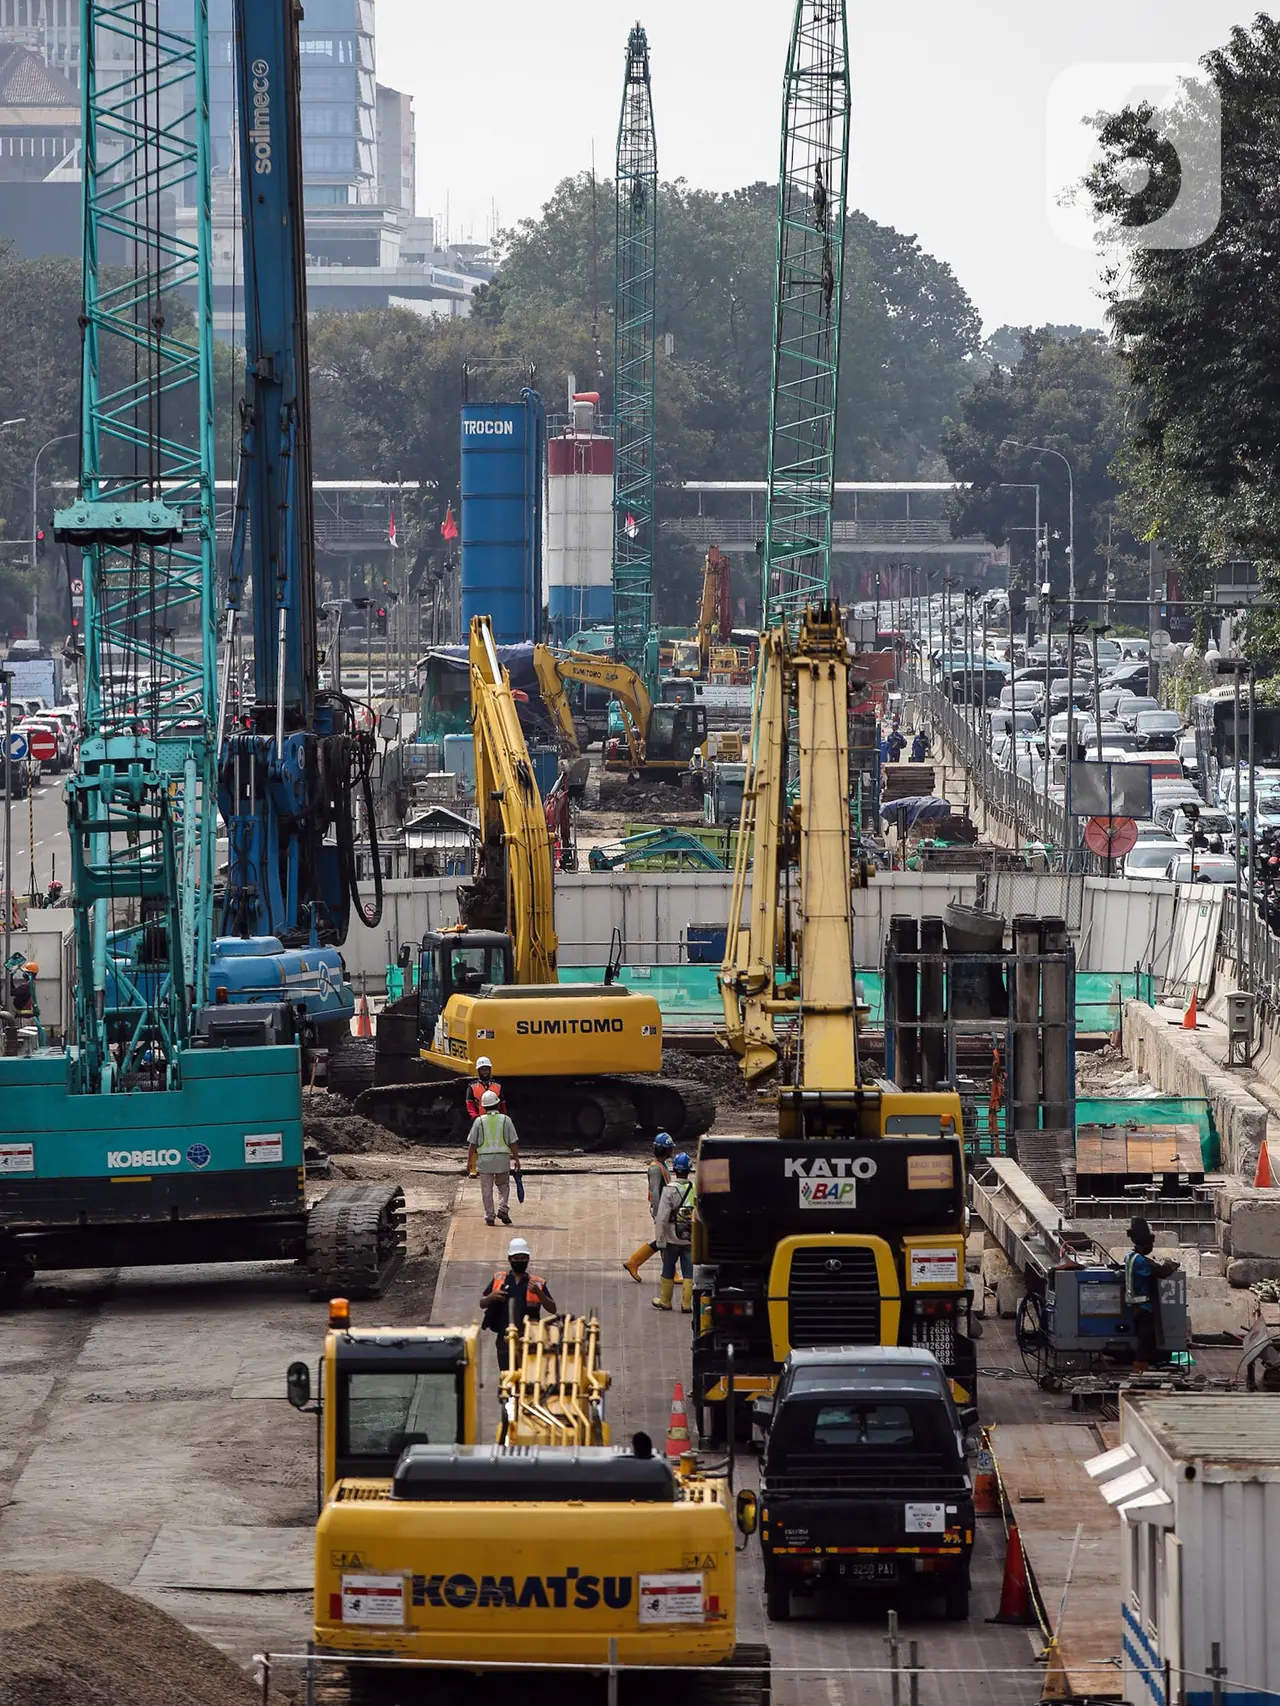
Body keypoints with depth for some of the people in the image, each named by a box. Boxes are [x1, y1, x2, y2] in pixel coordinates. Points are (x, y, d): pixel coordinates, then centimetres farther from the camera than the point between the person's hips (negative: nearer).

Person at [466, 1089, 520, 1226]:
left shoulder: (479, 1121, -2)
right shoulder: (505, 1120, -1)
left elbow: (472, 1143, 0)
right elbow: (513, 1143, 1)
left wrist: (469, 1161, 7)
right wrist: (516, 1159, 9)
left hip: (484, 1159, 0)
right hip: (503, 1158, 0)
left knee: (487, 1189, 5)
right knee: (504, 1185, 16)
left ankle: (489, 1216, 4)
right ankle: (503, 1209, -2)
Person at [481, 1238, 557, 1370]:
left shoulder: (538, 1283, 7)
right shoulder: (498, 1280, 12)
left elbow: (552, 1309, 3)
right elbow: (482, 1304, 15)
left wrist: (538, 1293, -14)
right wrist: (491, 1297, -8)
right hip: (505, 1337, 1)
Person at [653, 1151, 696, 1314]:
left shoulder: (669, 1190, -12)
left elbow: (662, 1218, -12)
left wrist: (660, 1240, -5)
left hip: (672, 1239, -2)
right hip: (691, 1239, 2)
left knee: (668, 1272, 12)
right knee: (688, 1273, 6)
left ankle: (665, 1301, 24)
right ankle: (686, 1304, 4)